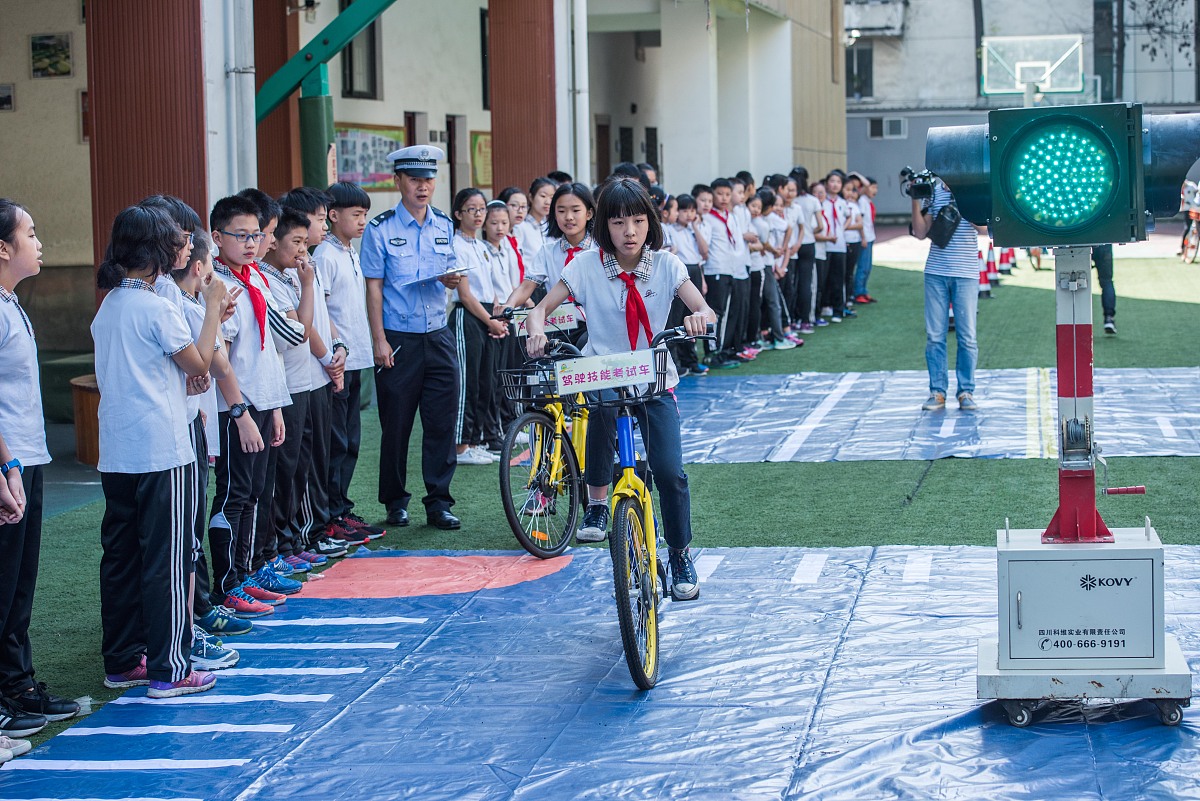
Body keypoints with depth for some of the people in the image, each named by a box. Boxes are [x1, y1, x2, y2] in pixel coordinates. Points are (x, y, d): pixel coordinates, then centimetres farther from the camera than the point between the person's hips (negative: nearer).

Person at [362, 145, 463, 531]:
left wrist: (452, 279, -8)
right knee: (396, 423, 3)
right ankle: (395, 502, 15)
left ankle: (438, 502, 9)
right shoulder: (380, 229, -4)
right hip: (397, 339, -3)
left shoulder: (444, 226, 9)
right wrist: (379, 340, -11)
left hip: (438, 336, 4)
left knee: (441, 422, 1)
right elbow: (374, 286, -4)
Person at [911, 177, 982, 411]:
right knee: (934, 336, 2)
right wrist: (916, 201, -5)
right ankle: (937, 391, 8)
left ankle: (966, 392, 9)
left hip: (966, 273, -2)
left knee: (967, 336, 0)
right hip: (936, 272, 2)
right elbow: (921, 232, 7)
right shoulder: (933, 191, 7)